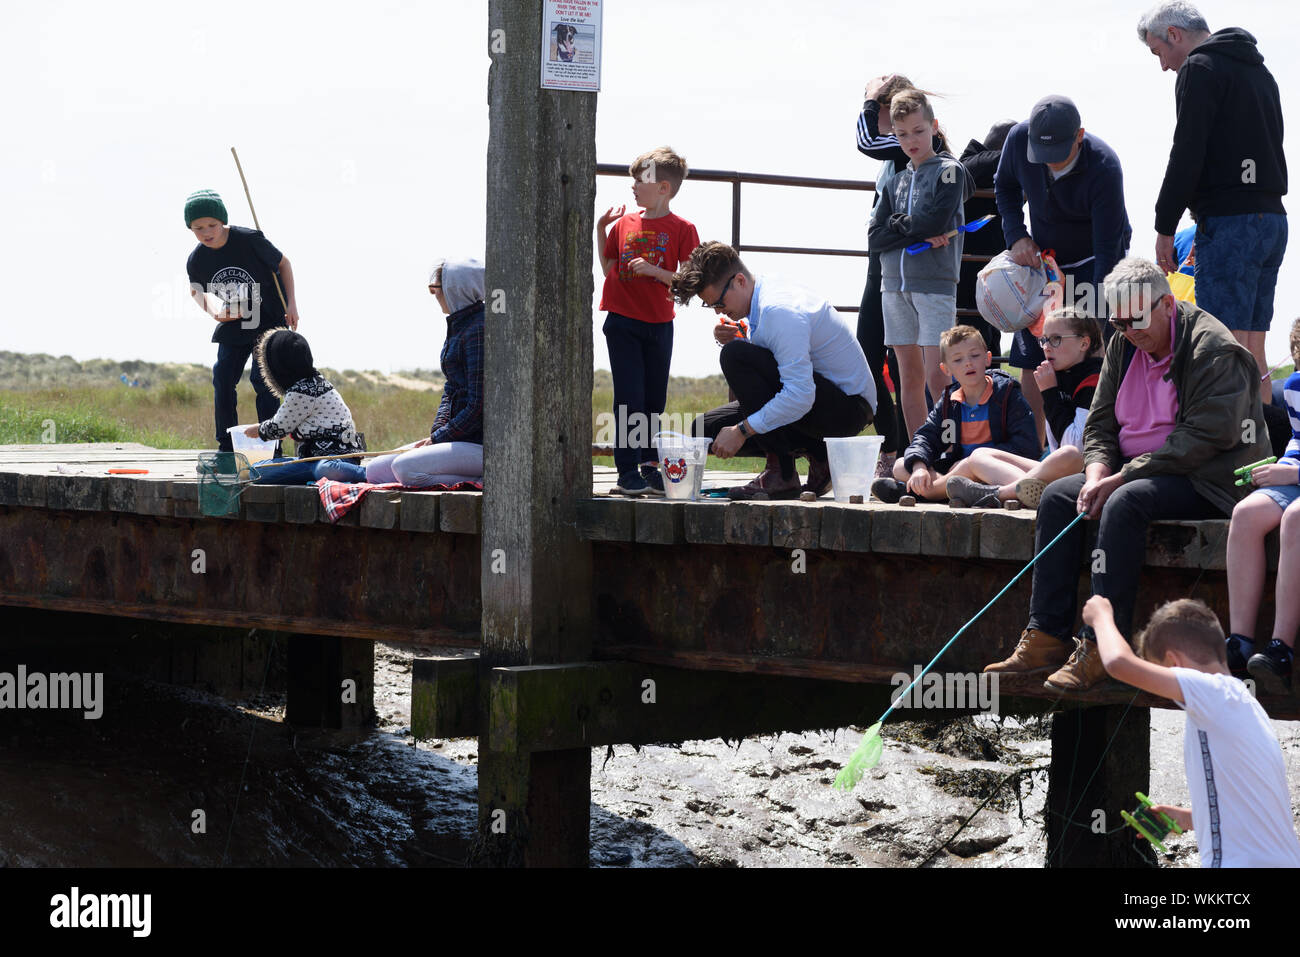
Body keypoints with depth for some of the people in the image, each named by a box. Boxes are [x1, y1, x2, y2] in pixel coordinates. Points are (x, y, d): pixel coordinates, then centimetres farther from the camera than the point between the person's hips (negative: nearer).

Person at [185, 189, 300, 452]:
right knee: (222, 380, -2)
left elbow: (283, 263, -6)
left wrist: (291, 303, -10)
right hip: (233, 327, 4)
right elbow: (197, 290, 12)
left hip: (270, 321, -4)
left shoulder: (249, 240, -21)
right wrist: (212, 308, -9)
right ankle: (226, 448, 8)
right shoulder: (197, 260, -10)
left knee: (262, 379, -13)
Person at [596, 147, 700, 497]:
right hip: (622, 323, 1)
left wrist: (654, 271, -18)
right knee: (629, 397, -5)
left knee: (654, 399, 7)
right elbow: (608, 270, 14)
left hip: (659, 324, -1)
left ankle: (649, 467, 17)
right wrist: (601, 230, 7)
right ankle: (628, 471, -5)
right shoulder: (624, 224, 8)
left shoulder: (681, 229, -2)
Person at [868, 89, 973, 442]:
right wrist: (919, 235, -7)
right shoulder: (896, 182, 16)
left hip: (935, 283, -5)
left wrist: (897, 224, 2)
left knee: (937, 377, -12)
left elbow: (935, 221, -13)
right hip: (895, 284, 5)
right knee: (909, 376, 6)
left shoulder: (949, 171, 2)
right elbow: (875, 237, 6)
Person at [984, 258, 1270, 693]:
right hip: (1134, 473, 9)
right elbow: (1100, 424, 13)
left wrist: (1122, 478, -25)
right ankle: (1045, 638, -15)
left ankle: (1099, 647, -36)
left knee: (1126, 502, -34)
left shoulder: (1214, 350, -15)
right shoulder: (1124, 346, 10)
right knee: (1056, 497, -8)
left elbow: (1202, 437, -23)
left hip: (1210, 483, -9)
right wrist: (1097, 473, -11)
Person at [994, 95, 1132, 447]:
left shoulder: (1104, 167, -32)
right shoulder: (1019, 138, -19)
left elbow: (1107, 249, -31)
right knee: (1031, 358, 0)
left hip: (1092, 262, -5)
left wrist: (1098, 322, -35)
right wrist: (1016, 236, -9)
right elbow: (1005, 186, 6)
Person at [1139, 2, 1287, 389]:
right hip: (1272, 219, 9)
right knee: (1253, 349, 9)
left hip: (1229, 223, -9)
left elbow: (1187, 156, -13)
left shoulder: (1200, 68, -5)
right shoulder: (1258, 71, 22)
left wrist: (1165, 227, -7)